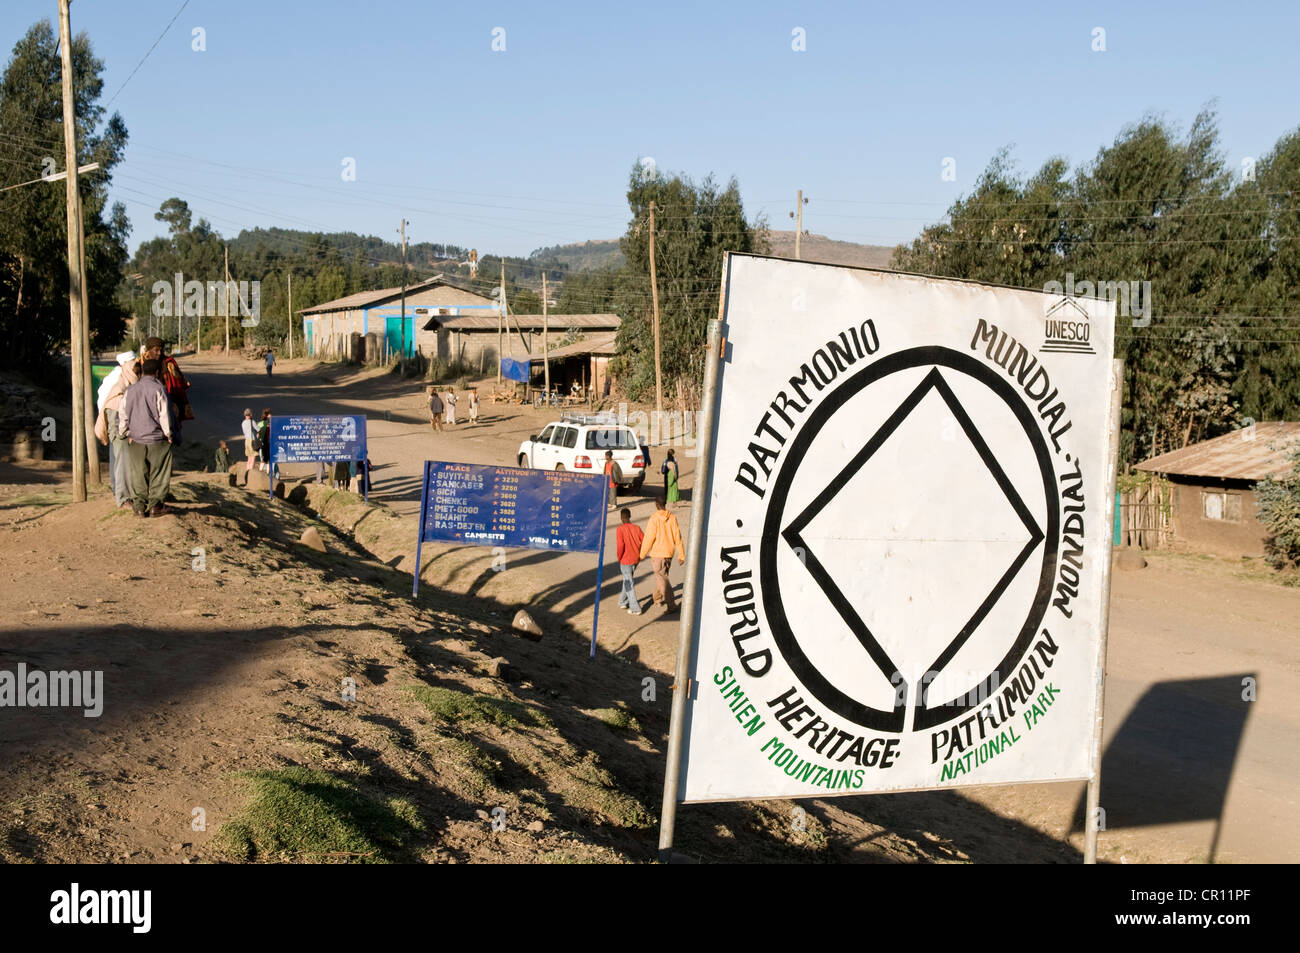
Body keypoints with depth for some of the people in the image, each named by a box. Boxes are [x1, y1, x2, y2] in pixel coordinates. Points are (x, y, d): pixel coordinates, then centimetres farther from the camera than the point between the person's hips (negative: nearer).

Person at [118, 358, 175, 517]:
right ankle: (155, 505, 4)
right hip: (156, 439, -4)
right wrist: (168, 434, 1)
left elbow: (123, 414, 10)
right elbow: (164, 415, -10)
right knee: (158, 474, 4)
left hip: (135, 440, 5)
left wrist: (126, 434, 18)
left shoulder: (130, 390, 6)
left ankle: (139, 505, 11)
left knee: (138, 473, 11)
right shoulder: (159, 389, -10)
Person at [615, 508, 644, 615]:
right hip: (636, 559, 6)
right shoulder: (636, 528, 1)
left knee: (629, 584, 2)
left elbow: (620, 545, -22)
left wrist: (619, 558, -7)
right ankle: (623, 602, 36)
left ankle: (635, 608, 1)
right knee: (627, 579, 24)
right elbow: (645, 541, -3)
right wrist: (639, 554, 8)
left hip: (625, 560, -6)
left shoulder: (620, 529, -14)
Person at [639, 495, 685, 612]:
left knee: (662, 578, -2)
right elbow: (678, 537, 0)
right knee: (661, 575, 24)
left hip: (657, 553, -6)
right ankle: (658, 598, 40)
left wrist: (642, 555, -5)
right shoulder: (672, 518, -2)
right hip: (669, 553, 6)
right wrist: (681, 554, 5)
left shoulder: (654, 518, -16)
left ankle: (671, 605, -9)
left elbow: (649, 538, -15)